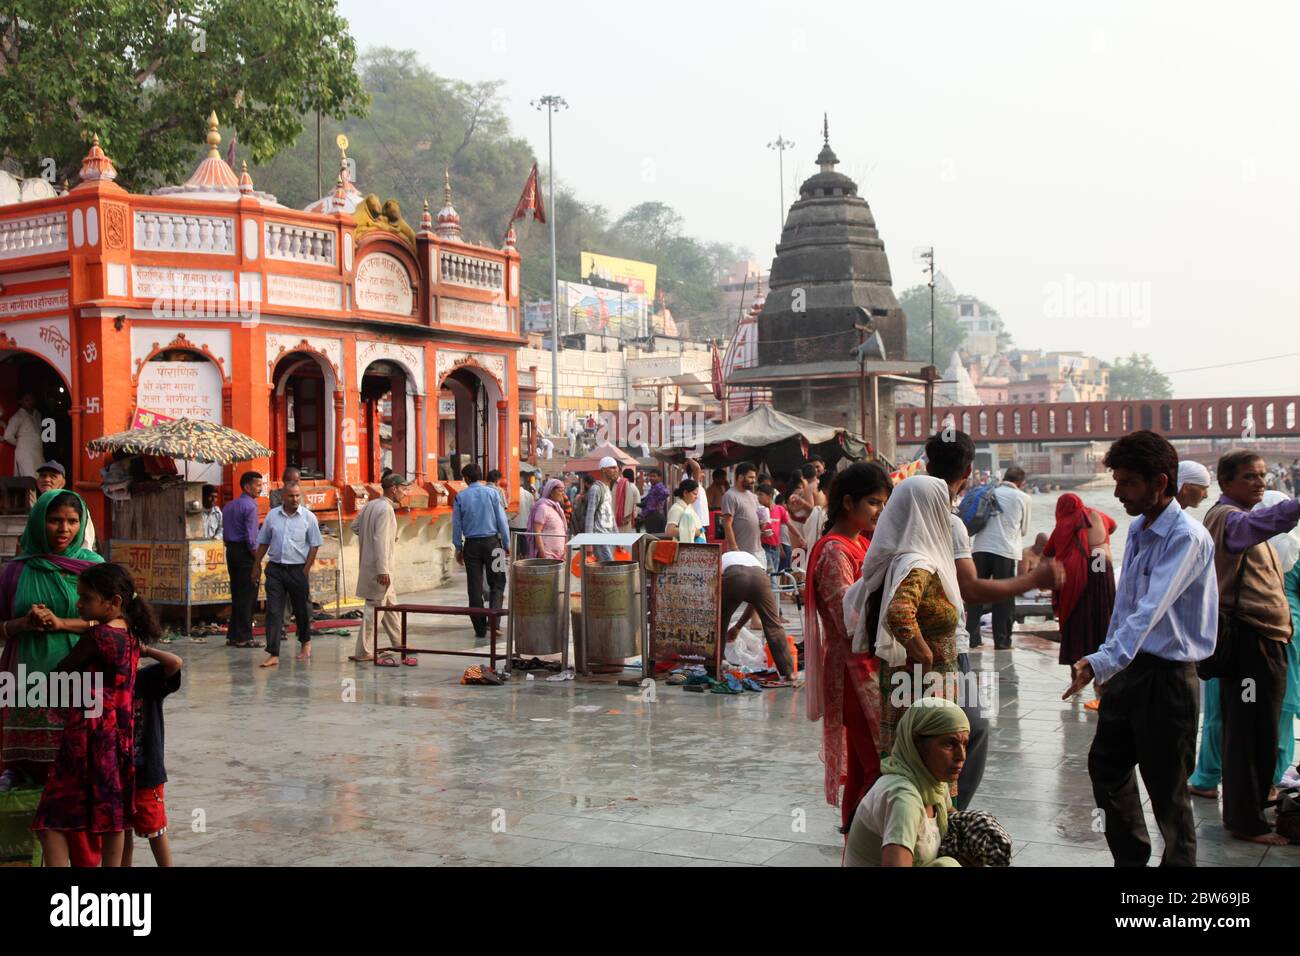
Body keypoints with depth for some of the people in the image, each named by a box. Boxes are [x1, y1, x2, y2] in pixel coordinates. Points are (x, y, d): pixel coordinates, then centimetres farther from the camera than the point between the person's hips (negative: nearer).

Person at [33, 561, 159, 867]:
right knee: (112, 818, 13)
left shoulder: (97, 636, -17)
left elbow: (60, 672, -6)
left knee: (50, 823, -4)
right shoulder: (129, 635, 7)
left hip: (88, 738, -8)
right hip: (119, 737, 9)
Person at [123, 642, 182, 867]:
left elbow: (176, 663, -28)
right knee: (123, 830, 17)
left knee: (155, 830, 5)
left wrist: (147, 651, -17)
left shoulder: (148, 679, -11)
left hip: (145, 771, -4)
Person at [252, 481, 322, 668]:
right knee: (273, 611, -4)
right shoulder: (272, 515, 4)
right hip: (275, 568, 2)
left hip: (298, 569, -1)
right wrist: (257, 566, 10)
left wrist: (306, 569, -7)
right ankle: (273, 654, -5)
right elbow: (263, 542, 12)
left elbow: (314, 545, -1)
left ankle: (305, 642, 36)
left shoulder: (308, 517, -2)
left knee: (302, 609, 11)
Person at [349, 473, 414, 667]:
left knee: (390, 604, 19)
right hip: (378, 568, -10)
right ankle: (363, 652, -2)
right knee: (375, 608, -5)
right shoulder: (386, 509, -18)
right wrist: (383, 571, -24)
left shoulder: (370, 505, 10)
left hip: (368, 563, 10)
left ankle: (398, 644, 30)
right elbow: (381, 540, -23)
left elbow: (355, 526, 19)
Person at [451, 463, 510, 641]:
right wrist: (506, 544, 6)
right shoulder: (492, 493, -2)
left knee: (475, 586, 6)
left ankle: (480, 628, 8)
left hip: (471, 544, 1)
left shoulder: (460, 497, 1)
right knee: (497, 583, 7)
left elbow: (456, 525, 4)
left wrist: (458, 548, 13)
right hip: (491, 541, -1)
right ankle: (494, 620, -12)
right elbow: (502, 521, -2)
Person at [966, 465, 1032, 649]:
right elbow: (1024, 529, 15)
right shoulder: (1022, 498, 5)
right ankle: (1002, 641, 6)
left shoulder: (988, 493, 12)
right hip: (1005, 550, -3)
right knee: (1004, 596, 5)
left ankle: (972, 637, 9)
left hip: (981, 547, 3)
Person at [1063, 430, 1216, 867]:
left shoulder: (1187, 538, -20)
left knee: (1167, 790, 3)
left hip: (1168, 675, -9)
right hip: (1130, 668, 9)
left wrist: (1102, 663, -42)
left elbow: (1150, 611, -32)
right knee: (1106, 765, 18)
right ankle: (1130, 858, 35)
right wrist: (1106, 659, 18)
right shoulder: (1137, 530, 7)